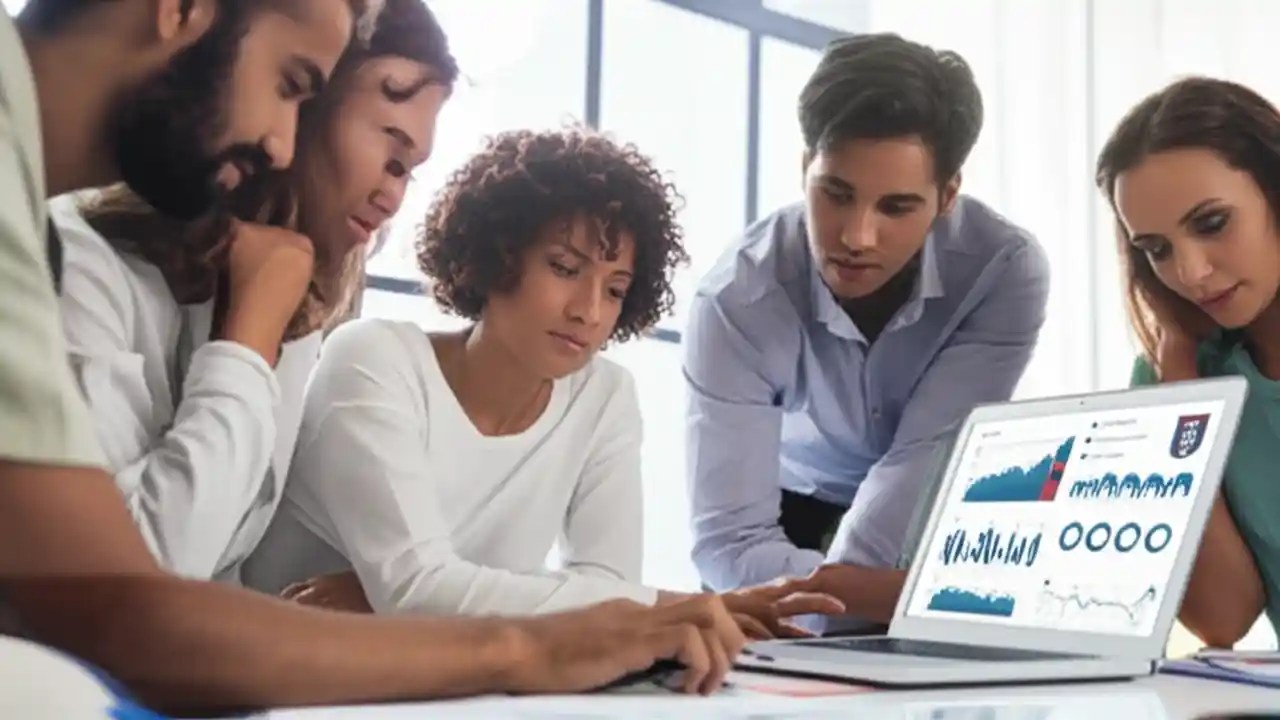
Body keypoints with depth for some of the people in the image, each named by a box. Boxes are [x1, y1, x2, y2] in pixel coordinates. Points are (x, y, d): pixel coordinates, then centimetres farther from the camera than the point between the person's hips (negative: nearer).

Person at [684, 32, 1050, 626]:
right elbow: (729, 542, -38)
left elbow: (924, 461, -30)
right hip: (799, 507, 0)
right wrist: (927, 600, -50)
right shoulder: (737, 299, -33)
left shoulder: (1007, 270, -30)